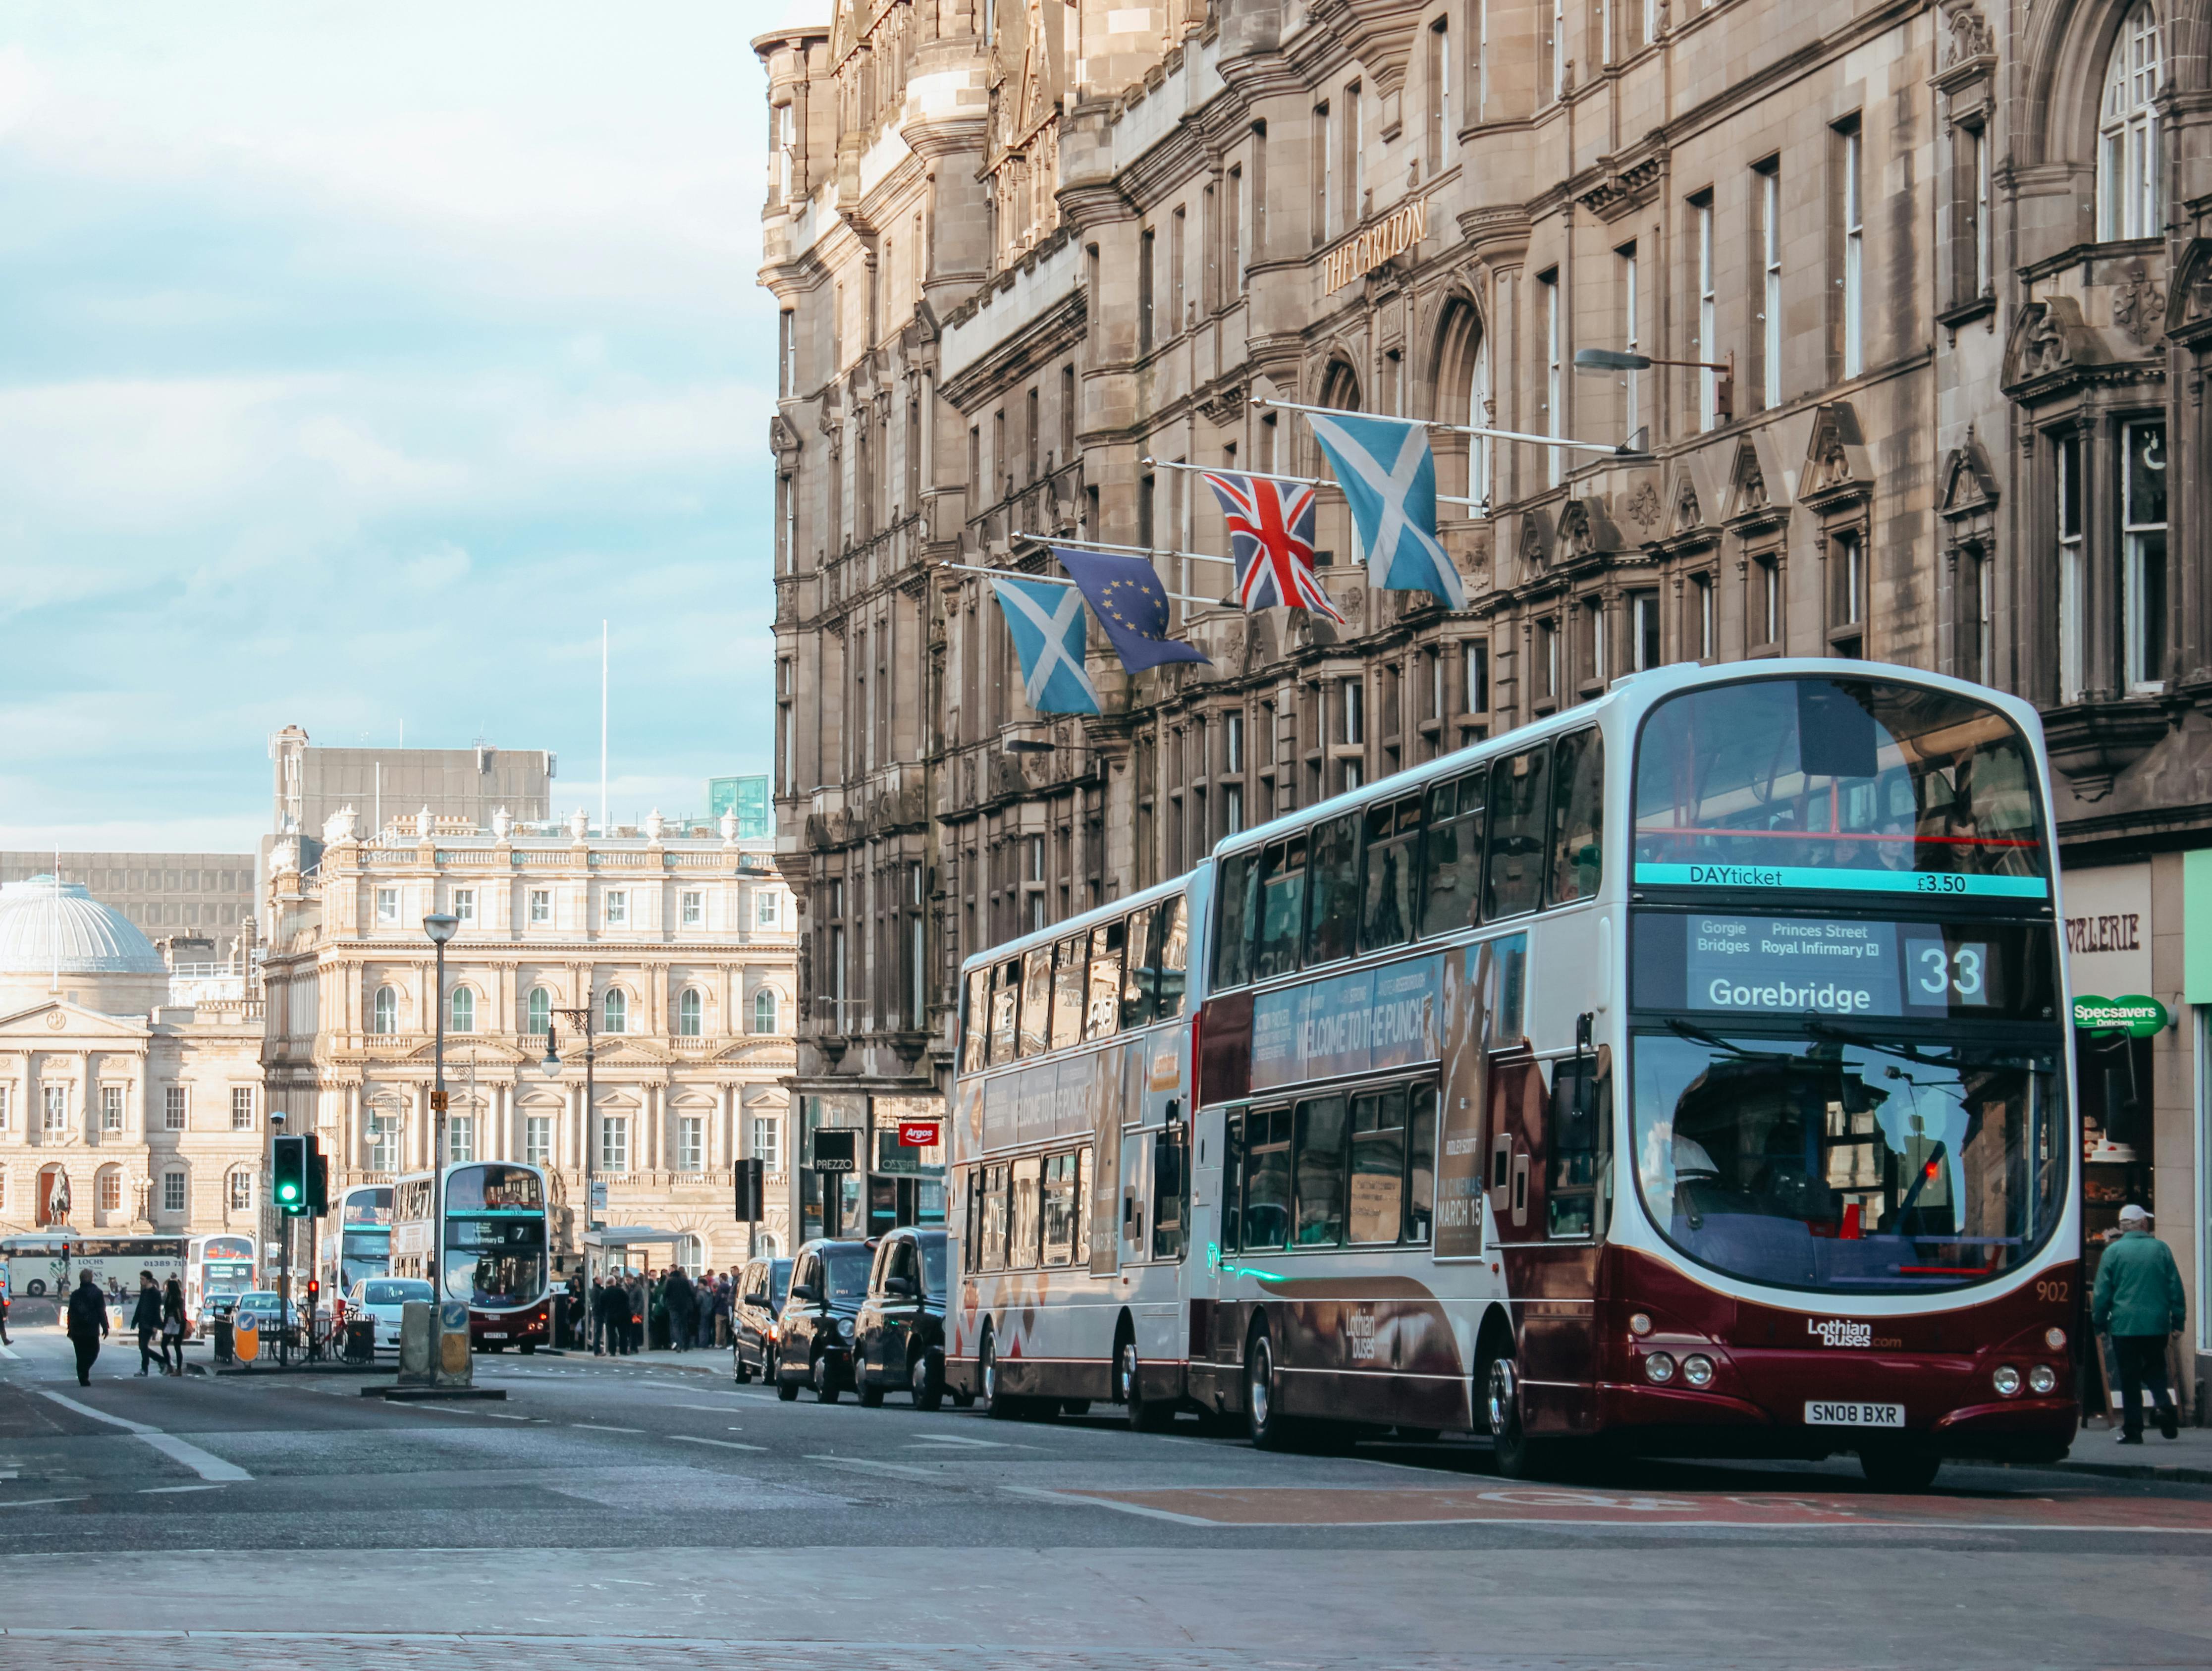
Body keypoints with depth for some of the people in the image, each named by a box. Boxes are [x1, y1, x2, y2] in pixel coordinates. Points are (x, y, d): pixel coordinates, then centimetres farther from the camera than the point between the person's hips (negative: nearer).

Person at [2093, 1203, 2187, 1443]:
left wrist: (2100, 1324, 10)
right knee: (2155, 1371, 16)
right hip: (2157, 1324, 2)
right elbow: (2176, 1288, 5)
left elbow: (2102, 1293, 0)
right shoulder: (2161, 1249, 3)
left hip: (2124, 1324, -2)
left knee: (2130, 1378, 3)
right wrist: (2177, 1321, 11)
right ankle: (2164, 1405, -11)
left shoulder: (2113, 1251, -2)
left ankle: (2133, 1430, 1)